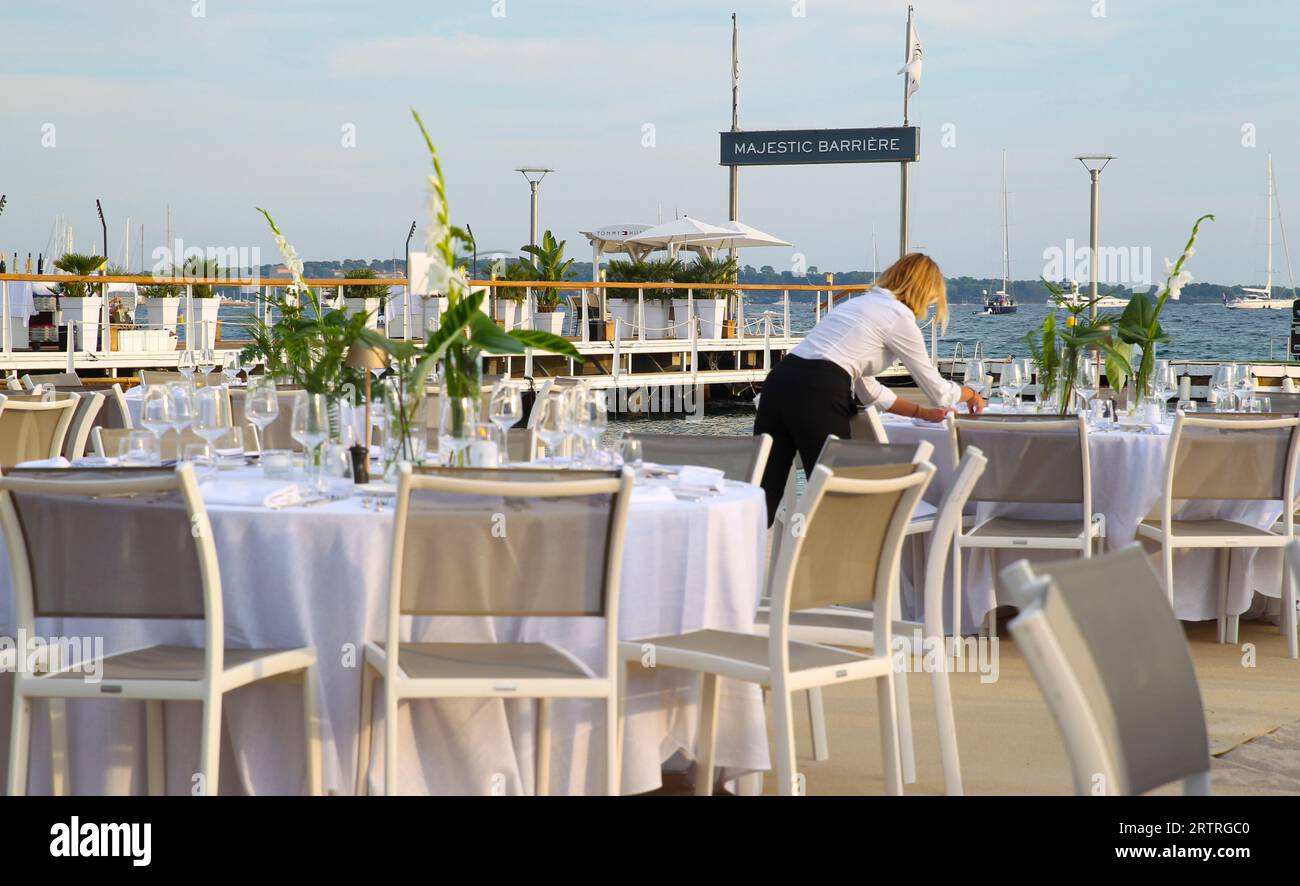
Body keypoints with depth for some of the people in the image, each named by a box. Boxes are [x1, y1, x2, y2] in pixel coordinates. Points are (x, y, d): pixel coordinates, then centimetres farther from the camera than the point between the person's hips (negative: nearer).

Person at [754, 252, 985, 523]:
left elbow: (867, 389, 33)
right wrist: (969, 394, 31)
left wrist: (923, 412, 36)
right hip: (816, 397, -8)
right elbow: (939, 391, 11)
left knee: (764, 500, 4)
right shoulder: (899, 316, 4)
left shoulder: (862, 303, 28)